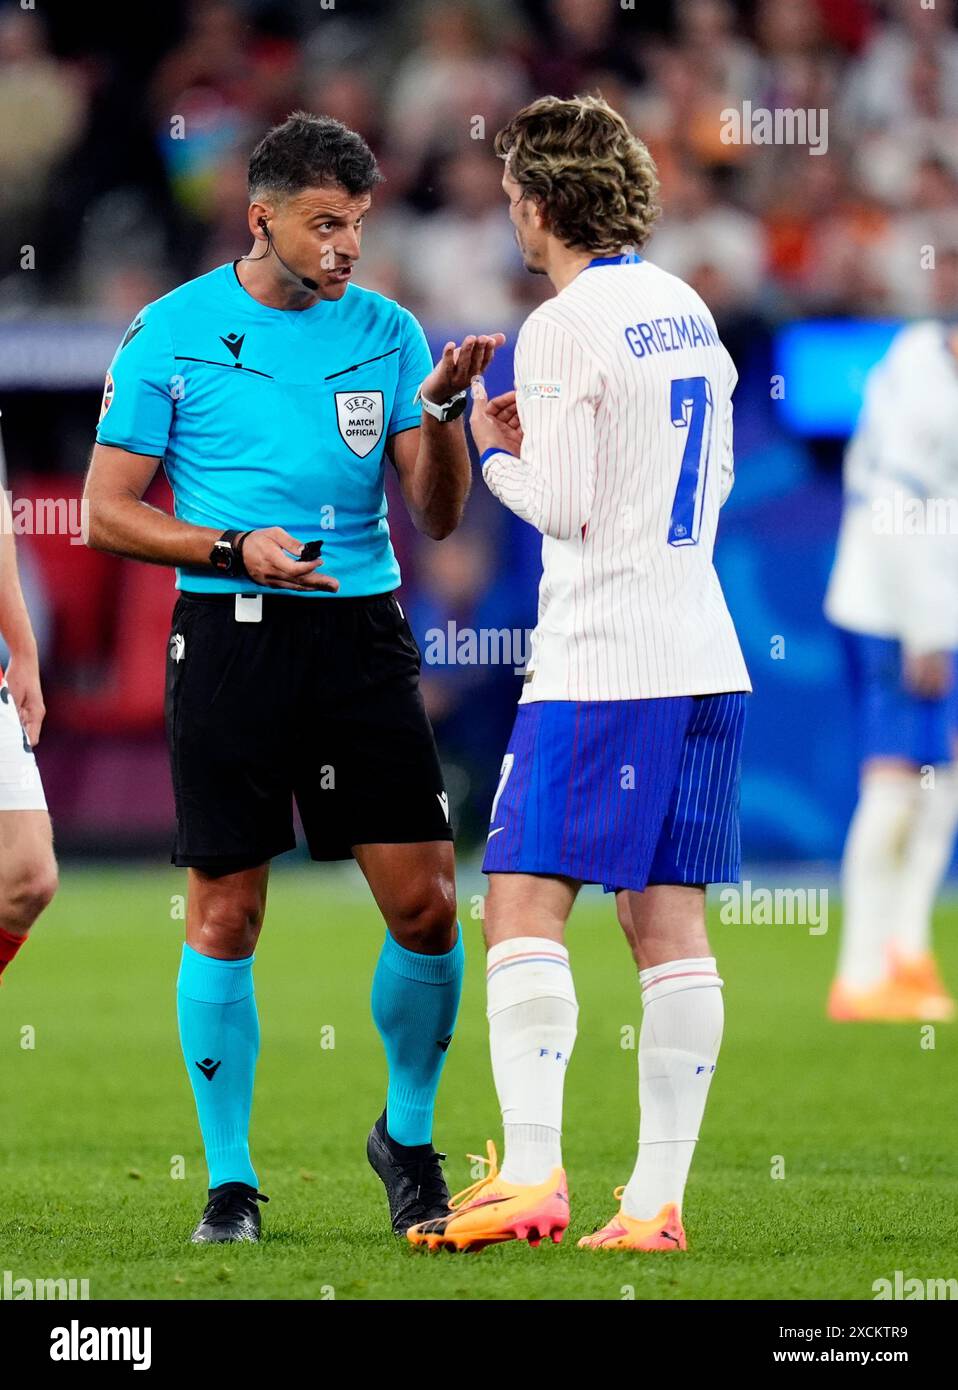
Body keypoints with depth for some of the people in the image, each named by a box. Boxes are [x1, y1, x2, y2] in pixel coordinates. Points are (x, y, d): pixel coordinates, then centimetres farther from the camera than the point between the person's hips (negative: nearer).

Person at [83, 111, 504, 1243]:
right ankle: (228, 1179, 12)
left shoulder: (385, 332, 8)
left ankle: (409, 1134, 19)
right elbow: (107, 512, 1)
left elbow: (437, 515, 5)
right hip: (227, 636, -2)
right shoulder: (171, 332, 0)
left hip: (362, 636, 2)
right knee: (224, 917, 0)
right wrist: (234, 548, -12)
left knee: (425, 903, -4)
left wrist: (442, 409, -13)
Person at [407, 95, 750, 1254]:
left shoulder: (563, 328, -10)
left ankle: (531, 1170, -18)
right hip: (701, 658, 8)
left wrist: (496, 451, 6)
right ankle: (657, 1199, 2)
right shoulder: (687, 312, 14)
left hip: (597, 667, -8)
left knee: (524, 905, -7)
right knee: (668, 924, 5)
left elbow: (561, 506, -13)